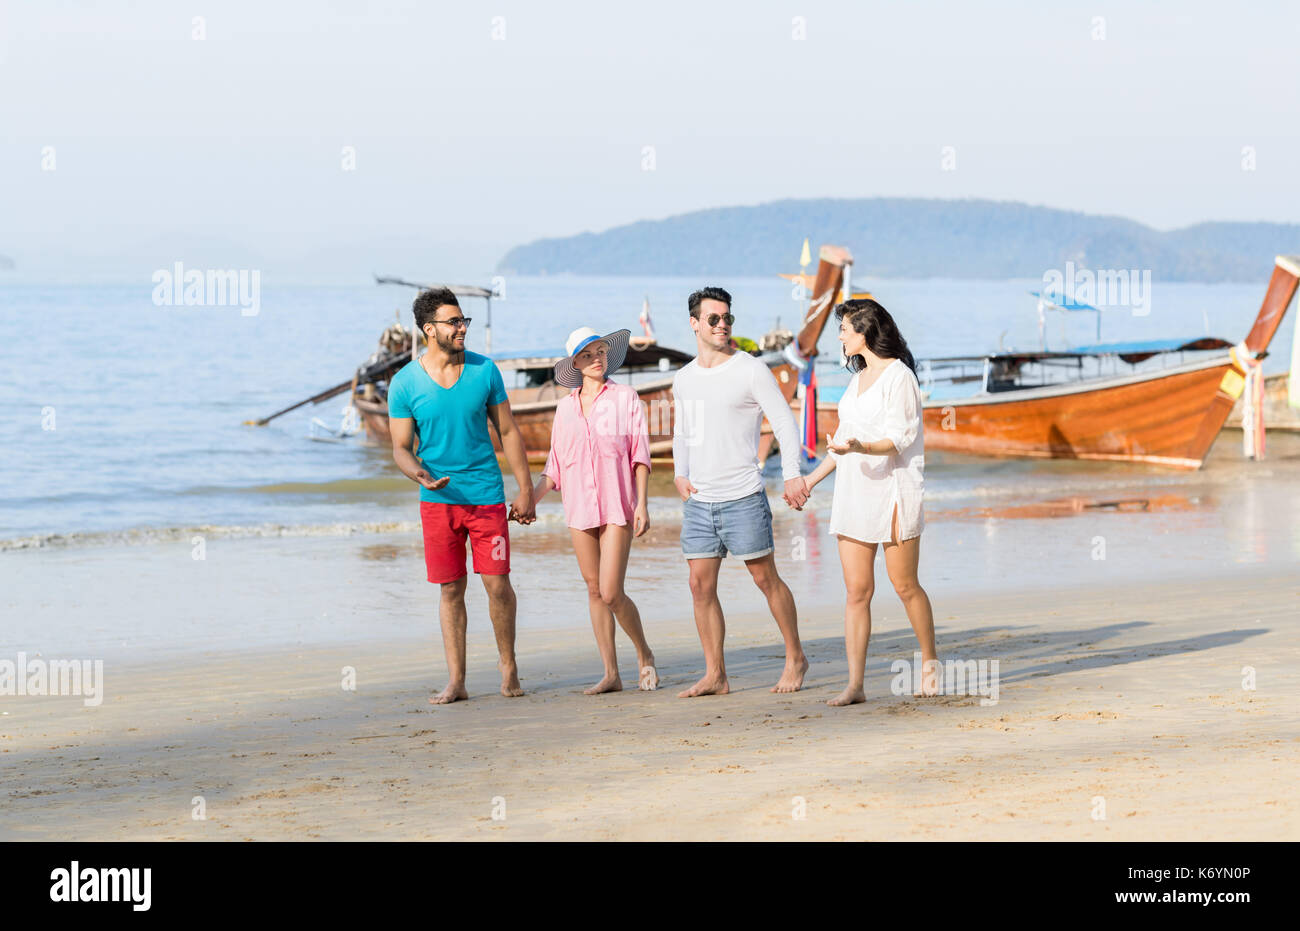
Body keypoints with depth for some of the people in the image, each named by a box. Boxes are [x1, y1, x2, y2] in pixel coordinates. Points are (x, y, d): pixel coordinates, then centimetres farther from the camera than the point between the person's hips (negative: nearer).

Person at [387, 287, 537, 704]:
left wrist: (526, 489, 5)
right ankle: (456, 681, 9)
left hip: (487, 495, 1)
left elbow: (508, 432, 8)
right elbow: (401, 448, 0)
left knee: (497, 583, -2)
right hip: (438, 498, 0)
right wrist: (419, 474, -22)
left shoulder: (485, 370, 1)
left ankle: (508, 665, 18)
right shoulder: (405, 383, -3)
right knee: (451, 589, 3)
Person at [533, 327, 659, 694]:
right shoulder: (565, 408, 11)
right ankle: (611, 674, 9)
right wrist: (528, 501, 1)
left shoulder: (625, 398, 3)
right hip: (579, 507, 4)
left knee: (611, 593, -12)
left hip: (617, 505, -4)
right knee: (594, 591, 4)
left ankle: (645, 656, 10)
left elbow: (640, 455, 0)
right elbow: (555, 467, 14)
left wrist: (642, 504, -9)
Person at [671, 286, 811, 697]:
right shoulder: (684, 378, 12)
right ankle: (715, 675, 6)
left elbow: (784, 422, -6)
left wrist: (792, 475, -16)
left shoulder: (751, 370, -5)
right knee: (701, 586, 1)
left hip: (742, 497, -5)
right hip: (698, 501, 5)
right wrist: (680, 475, 8)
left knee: (766, 578, 2)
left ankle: (795, 658, 17)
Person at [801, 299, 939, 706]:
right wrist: (811, 479, 24)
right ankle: (854, 685, -3)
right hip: (853, 493, 7)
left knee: (905, 585, 2)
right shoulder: (859, 378, 16)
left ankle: (929, 660, 25)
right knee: (856, 590, 0)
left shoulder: (899, 376, -9)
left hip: (892, 490, -7)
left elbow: (898, 440, -15)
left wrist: (860, 448, -32)